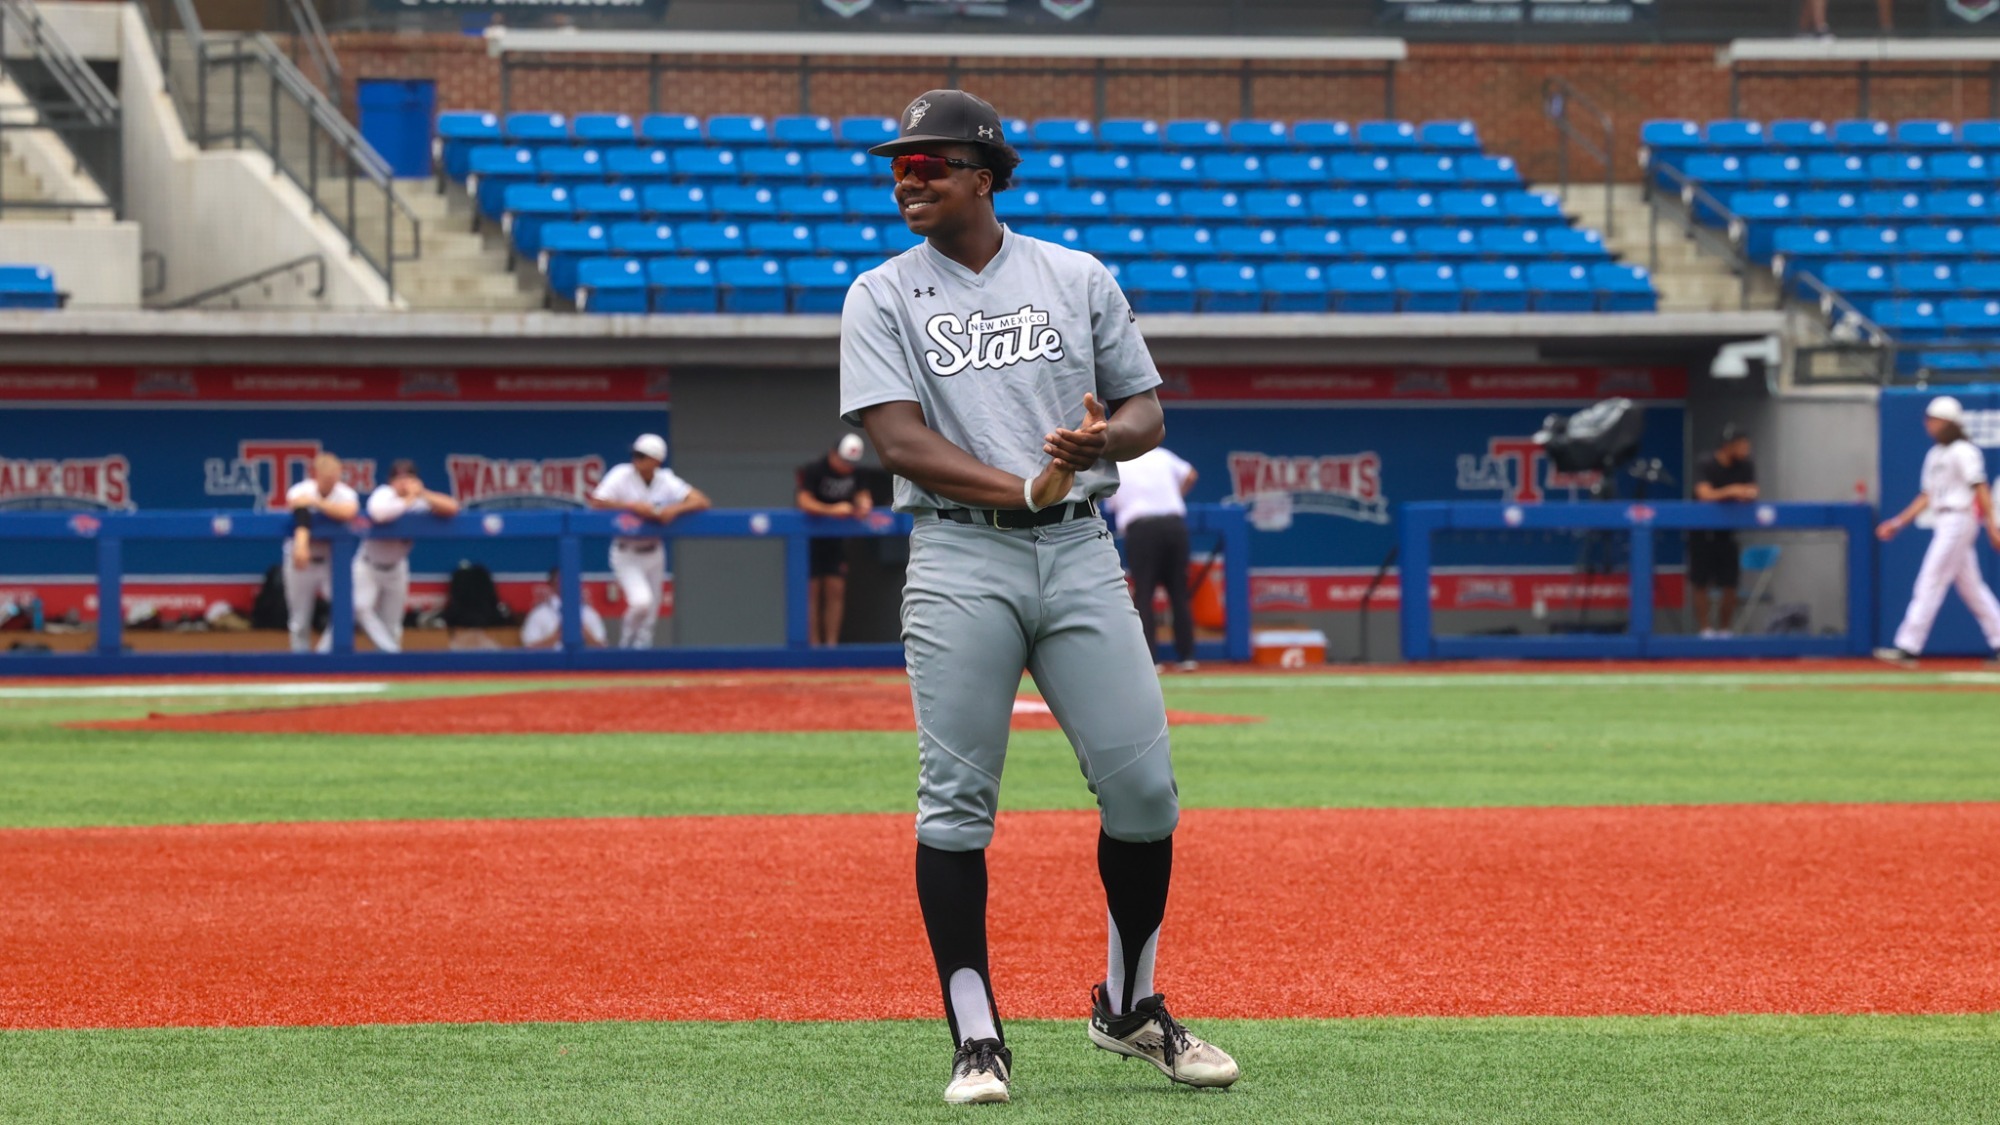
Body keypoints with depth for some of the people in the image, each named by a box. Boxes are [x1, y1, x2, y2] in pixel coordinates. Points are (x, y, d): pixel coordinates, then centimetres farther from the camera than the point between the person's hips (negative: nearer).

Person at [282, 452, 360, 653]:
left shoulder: (345, 494, -14)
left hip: (331, 559, 1)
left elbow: (350, 512, -38)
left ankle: (323, 653, -5)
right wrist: (301, 543, -58)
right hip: (302, 560, -1)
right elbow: (301, 517, -39)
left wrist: (316, 502, -38)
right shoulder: (299, 492, -18)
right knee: (300, 620, 4)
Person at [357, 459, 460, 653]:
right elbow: (379, 513, -48)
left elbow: (452, 508, -24)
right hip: (368, 565, -3)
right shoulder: (383, 494, -23)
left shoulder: (420, 500, -13)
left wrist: (423, 494, -32)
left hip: (395, 568, 3)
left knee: (392, 623, 7)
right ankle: (391, 652, -21)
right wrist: (409, 500, -36)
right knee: (361, 607, -24)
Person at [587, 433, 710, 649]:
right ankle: (625, 646, 0)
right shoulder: (622, 475, -15)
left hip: (654, 554, 4)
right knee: (640, 601, -25)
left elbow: (702, 502, -12)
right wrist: (632, 506, -33)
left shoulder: (666, 481, -6)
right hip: (626, 555, -4)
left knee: (650, 615, 9)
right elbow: (596, 502, -26)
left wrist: (676, 509, -30)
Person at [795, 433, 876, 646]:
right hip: (810, 538, -5)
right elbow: (804, 502, -28)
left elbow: (862, 495, 6)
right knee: (813, 590, -6)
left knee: (836, 589, 0)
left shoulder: (853, 474, 1)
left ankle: (832, 643, 3)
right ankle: (814, 644, -5)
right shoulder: (815, 471, -18)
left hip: (836, 540, 5)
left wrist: (864, 505, -18)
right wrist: (832, 510, -41)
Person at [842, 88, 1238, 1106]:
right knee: (956, 802, -5)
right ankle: (976, 1041, 1)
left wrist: (1104, 438, -13)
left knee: (1143, 785, -2)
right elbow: (900, 441, -6)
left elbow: (1147, 413, 12)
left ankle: (1129, 1006, 17)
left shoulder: (1078, 280, 12)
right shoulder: (883, 297, 6)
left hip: (1079, 553, 2)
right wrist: (1024, 489, -19)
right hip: (958, 560, -2)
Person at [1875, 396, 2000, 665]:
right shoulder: (1934, 455, 17)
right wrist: (1898, 522, 14)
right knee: (1970, 586, 11)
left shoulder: (1963, 452, -9)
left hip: (1959, 519, -9)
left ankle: (1908, 648, -12)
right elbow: (1927, 496, 20)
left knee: (1930, 583, -11)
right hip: (1943, 523, 9)